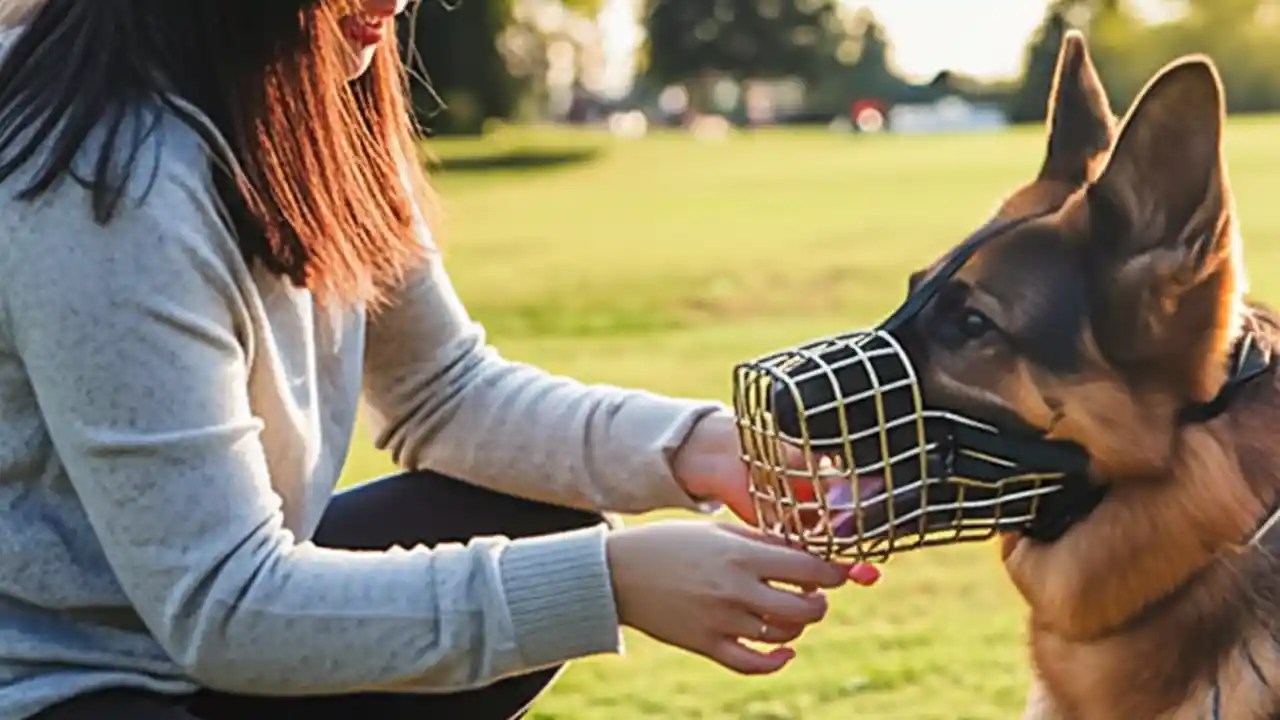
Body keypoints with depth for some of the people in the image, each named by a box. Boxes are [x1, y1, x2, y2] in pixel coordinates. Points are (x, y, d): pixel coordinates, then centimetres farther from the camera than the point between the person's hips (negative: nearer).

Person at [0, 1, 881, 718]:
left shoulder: (318, 99, -1)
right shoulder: (115, 178, -27)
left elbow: (445, 390, 6)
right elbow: (220, 605, -26)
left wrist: (694, 447, -10)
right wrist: (609, 579, -29)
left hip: (193, 622, 8)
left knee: (550, 525, 1)